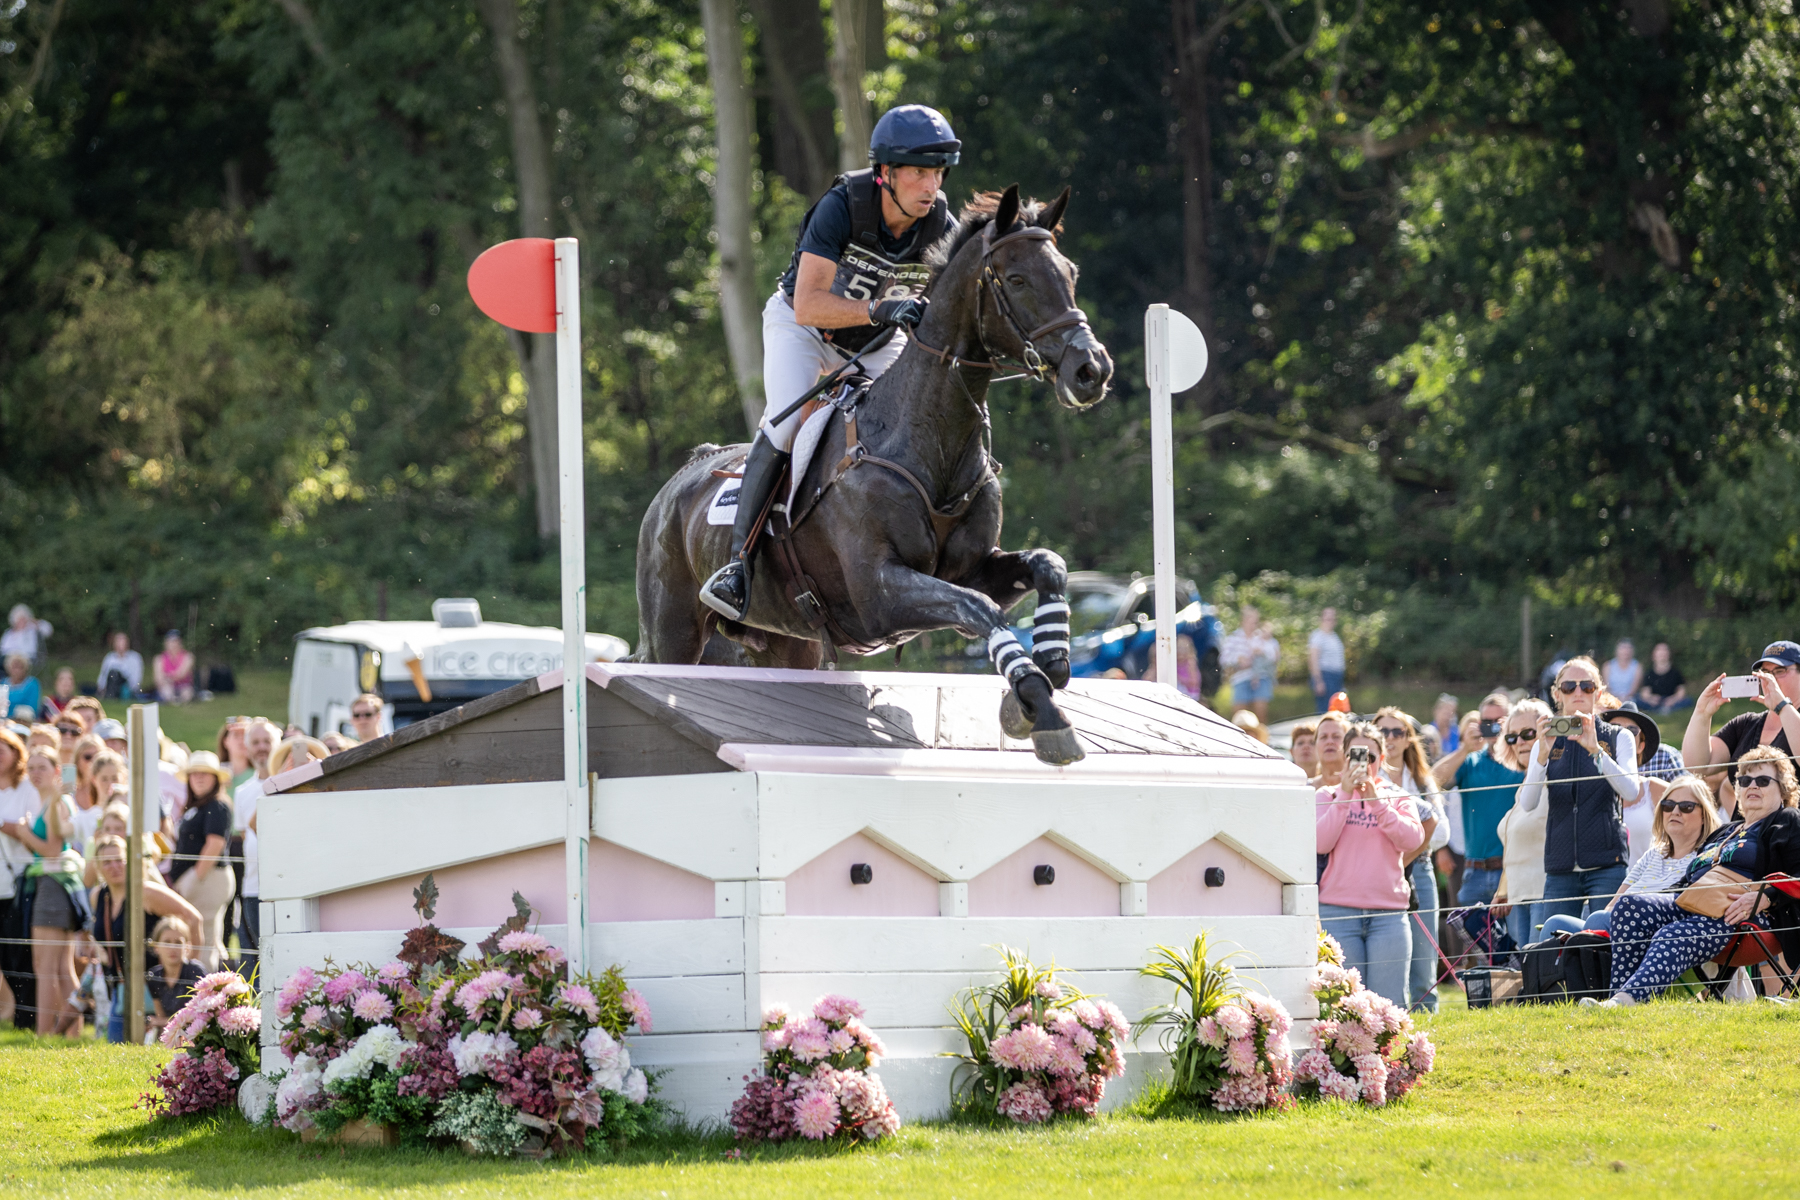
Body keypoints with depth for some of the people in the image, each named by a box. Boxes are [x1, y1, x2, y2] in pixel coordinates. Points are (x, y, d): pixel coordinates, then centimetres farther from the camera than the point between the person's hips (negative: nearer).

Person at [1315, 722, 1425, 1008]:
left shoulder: (1396, 797, 13)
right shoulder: (1327, 796, 11)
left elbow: (1412, 840, -4)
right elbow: (1321, 842, -6)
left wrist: (1376, 801, -9)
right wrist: (1345, 795, -8)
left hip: (1388, 915, 1)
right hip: (1338, 914, -1)